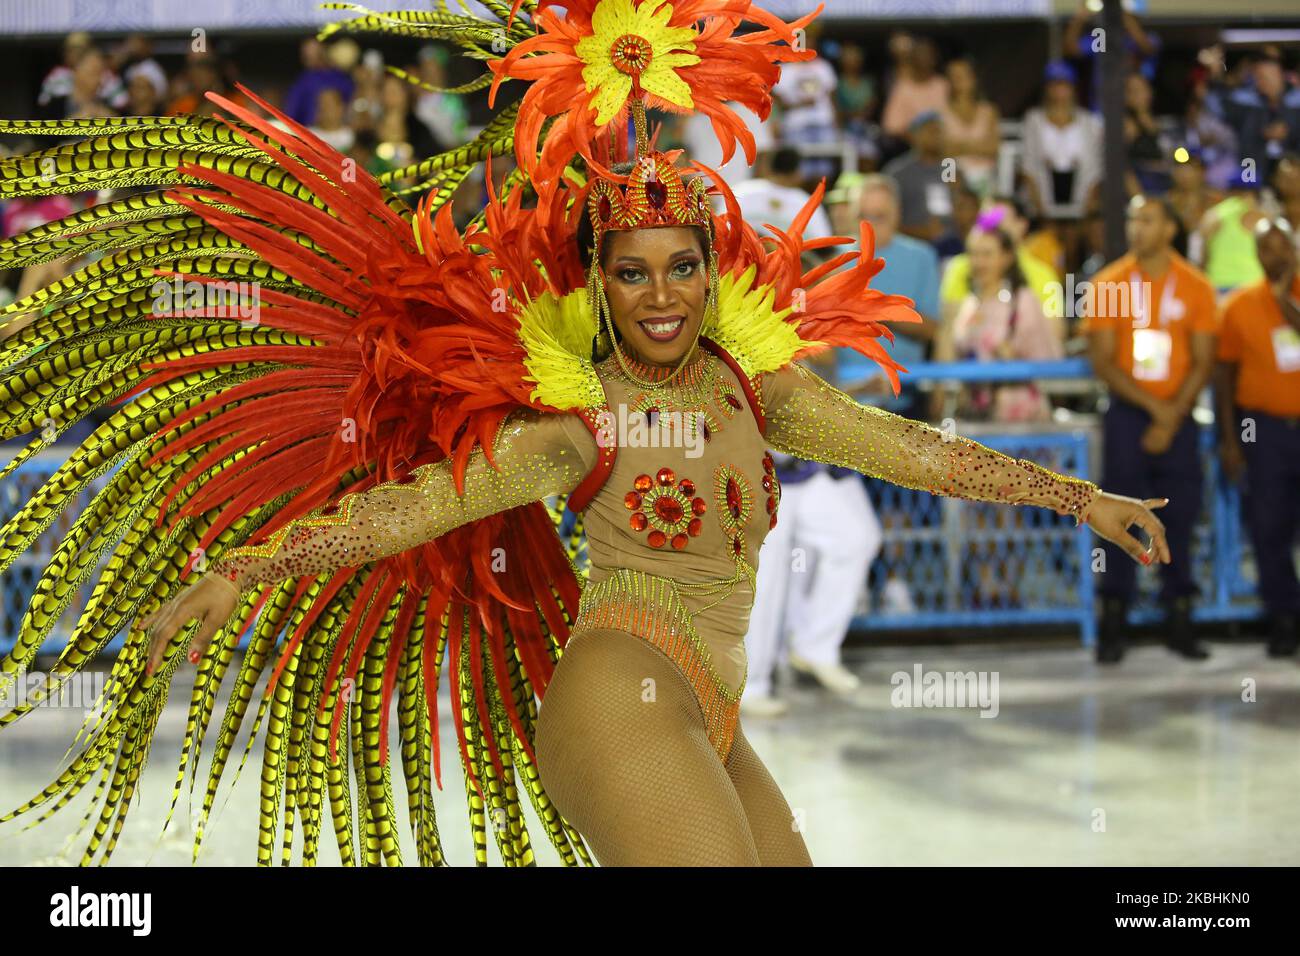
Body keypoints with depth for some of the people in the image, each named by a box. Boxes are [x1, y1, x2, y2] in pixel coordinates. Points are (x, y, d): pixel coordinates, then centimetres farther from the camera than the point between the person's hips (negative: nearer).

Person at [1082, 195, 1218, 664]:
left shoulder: (1196, 287, 1)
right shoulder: (1107, 284, -1)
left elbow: (1203, 363, 1)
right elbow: (1103, 362, -4)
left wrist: (1172, 416, -10)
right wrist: (1153, 406, -12)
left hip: (1177, 416, 1)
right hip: (1127, 412, -1)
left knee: (1180, 515, 2)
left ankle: (1179, 621, 9)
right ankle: (1112, 626, 2)